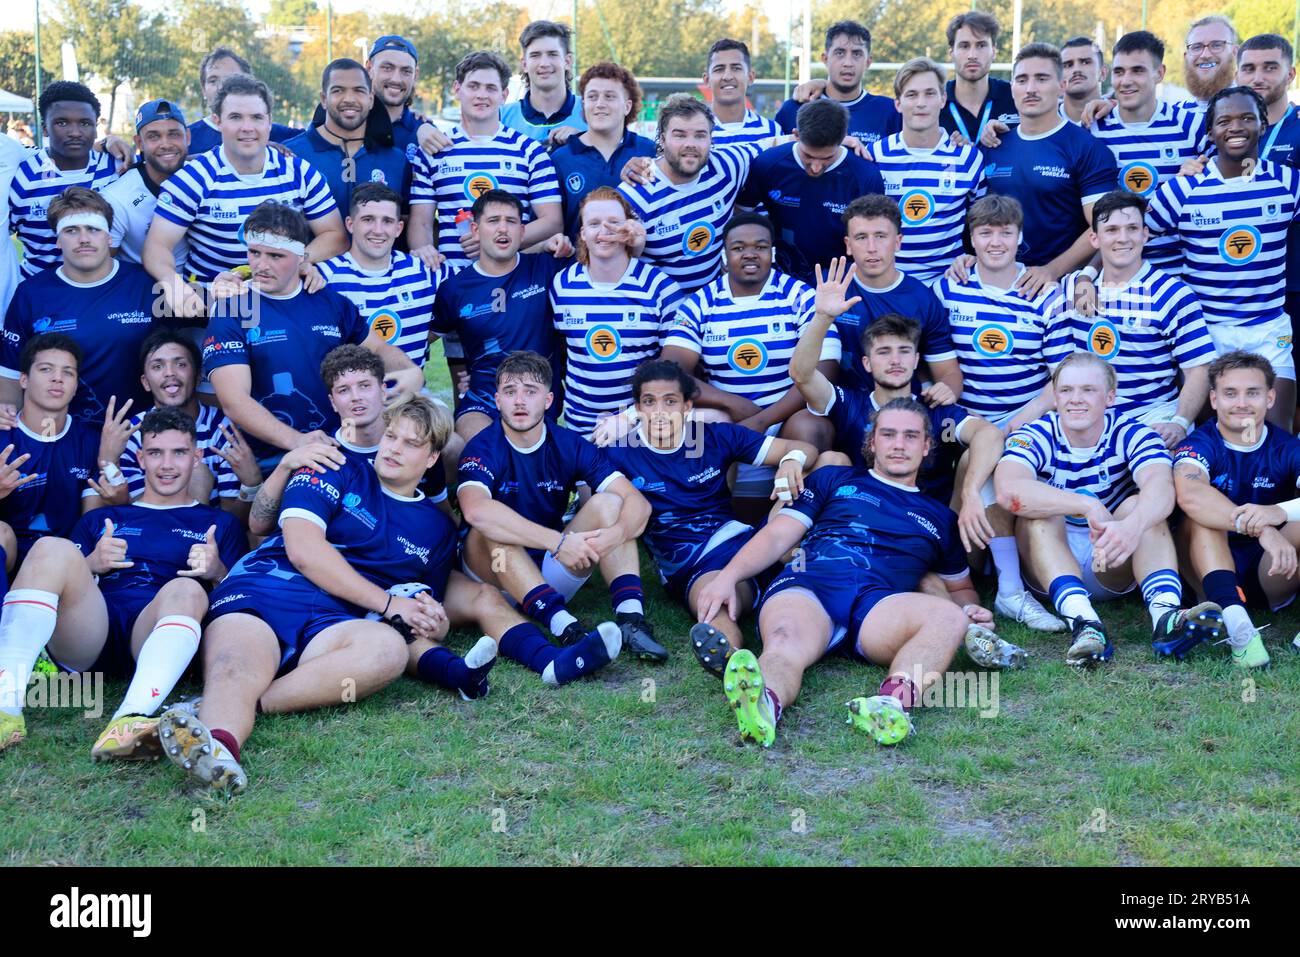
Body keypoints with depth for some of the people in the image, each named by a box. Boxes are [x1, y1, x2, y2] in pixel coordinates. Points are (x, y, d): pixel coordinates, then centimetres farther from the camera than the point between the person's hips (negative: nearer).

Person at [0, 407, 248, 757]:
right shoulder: (99, 520, 32)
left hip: (156, 638, -2)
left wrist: (217, 573, -4)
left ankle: (130, 721, -62)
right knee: (53, 547, -24)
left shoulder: (220, 524, 27)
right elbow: (59, 582, 23)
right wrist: (89, 566, 2)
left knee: (186, 589, -35)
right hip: (88, 631, 2)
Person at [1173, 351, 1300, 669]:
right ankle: (1235, 620, -49)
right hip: (1214, 573, -1)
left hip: (1271, 575, 1)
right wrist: (1260, 528, -46)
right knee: (1201, 512, -28)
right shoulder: (1200, 444, -7)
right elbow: (1188, 493, -33)